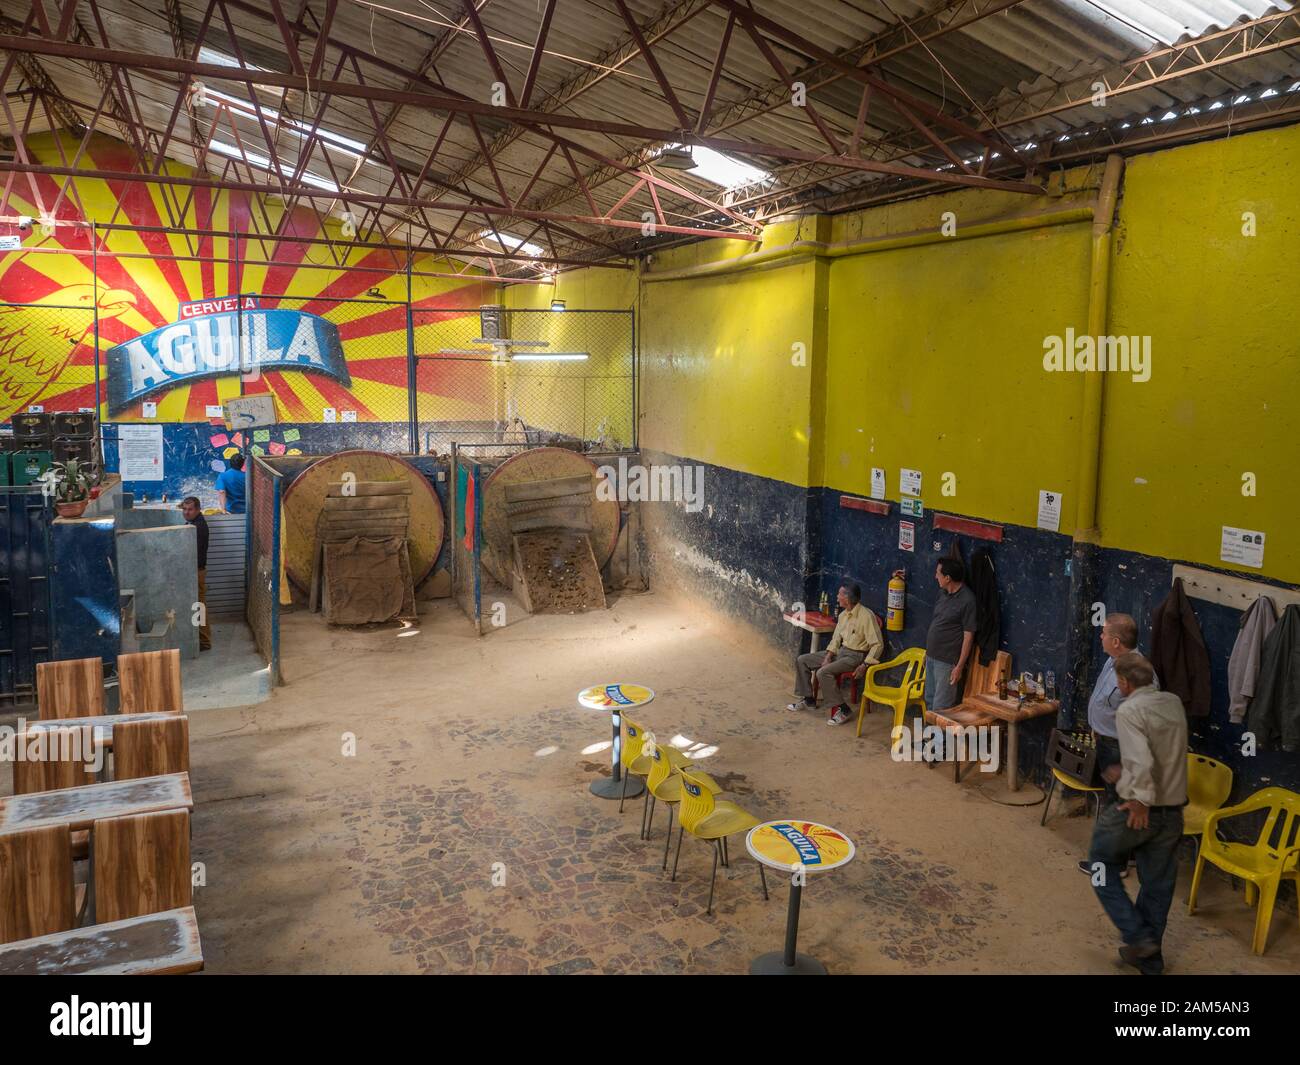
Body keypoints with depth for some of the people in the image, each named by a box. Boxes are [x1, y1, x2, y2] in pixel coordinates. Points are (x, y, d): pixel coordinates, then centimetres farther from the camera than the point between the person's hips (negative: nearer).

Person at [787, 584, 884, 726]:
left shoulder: (866, 616, -20)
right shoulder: (843, 615, 5)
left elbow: (877, 644, -19)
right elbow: (836, 638, 11)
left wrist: (864, 665, -24)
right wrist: (828, 656, -5)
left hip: (855, 655, -9)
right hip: (840, 651, 9)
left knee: (823, 672, -31)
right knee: (801, 660, 4)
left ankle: (843, 710, -18)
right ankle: (809, 700, 13)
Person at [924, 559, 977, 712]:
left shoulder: (967, 600, -17)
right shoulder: (943, 593, 7)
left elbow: (968, 636, -16)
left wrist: (960, 666, -17)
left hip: (947, 661, -8)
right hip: (932, 656, 8)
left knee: (941, 708, -3)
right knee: (929, 700, 17)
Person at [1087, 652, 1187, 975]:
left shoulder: (1129, 711, -18)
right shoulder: (1175, 703, 4)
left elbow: (1141, 763, -29)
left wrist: (1140, 799, -16)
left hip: (1139, 810, -6)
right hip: (1173, 810, 6)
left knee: (1103, 863, 16)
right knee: (1158, 884, 16)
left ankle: (1138, 936, 10)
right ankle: (1149, 959, 27)